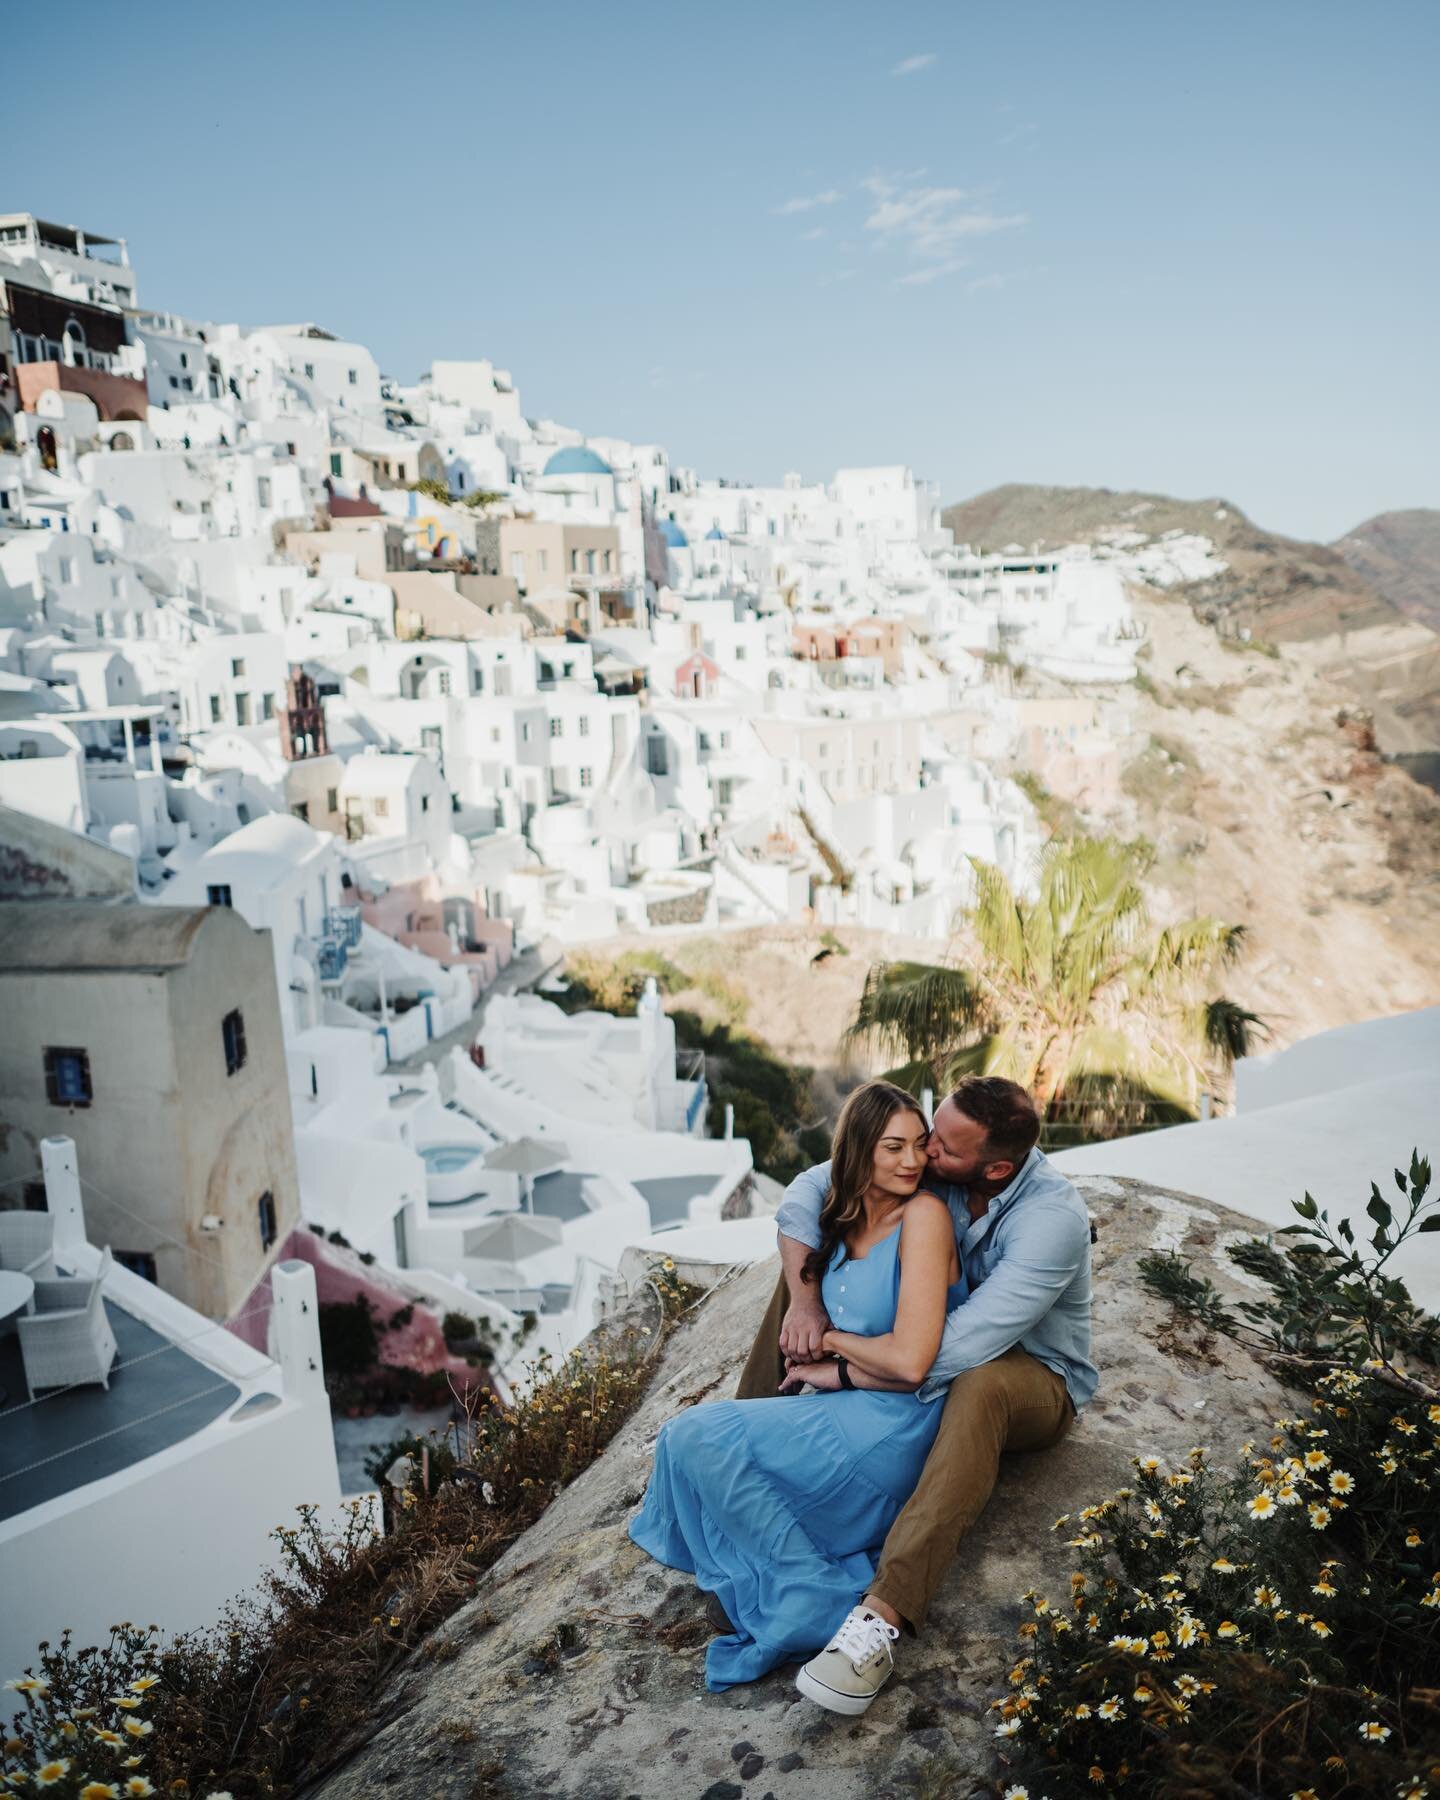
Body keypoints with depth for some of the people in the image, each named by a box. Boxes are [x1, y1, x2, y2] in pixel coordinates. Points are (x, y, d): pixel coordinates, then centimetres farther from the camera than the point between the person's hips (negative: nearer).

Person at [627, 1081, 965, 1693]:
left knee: (696, 1439, -13)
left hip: (892, 1425, -8)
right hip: (848, 1413, 8)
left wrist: (833, 1354, -6)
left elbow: (910, 1361, -23)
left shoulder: (924, 1216, -16)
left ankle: (820, 1603, -6)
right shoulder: (845, 1221, 8)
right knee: (687, 1438, -2)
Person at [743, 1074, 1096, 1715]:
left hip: (1036, 1379, -6)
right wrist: (805, 1301, -22)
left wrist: (838, 1366, -31)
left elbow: (959, 1349, -39)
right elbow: (809, 1189, -10)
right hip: (925, 1348, 6)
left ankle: (883, 1617, -48)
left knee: (982, 1382, -42)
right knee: (811, 1264, -4)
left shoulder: (1054, 1219, -32)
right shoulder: (930, 1162, -16)